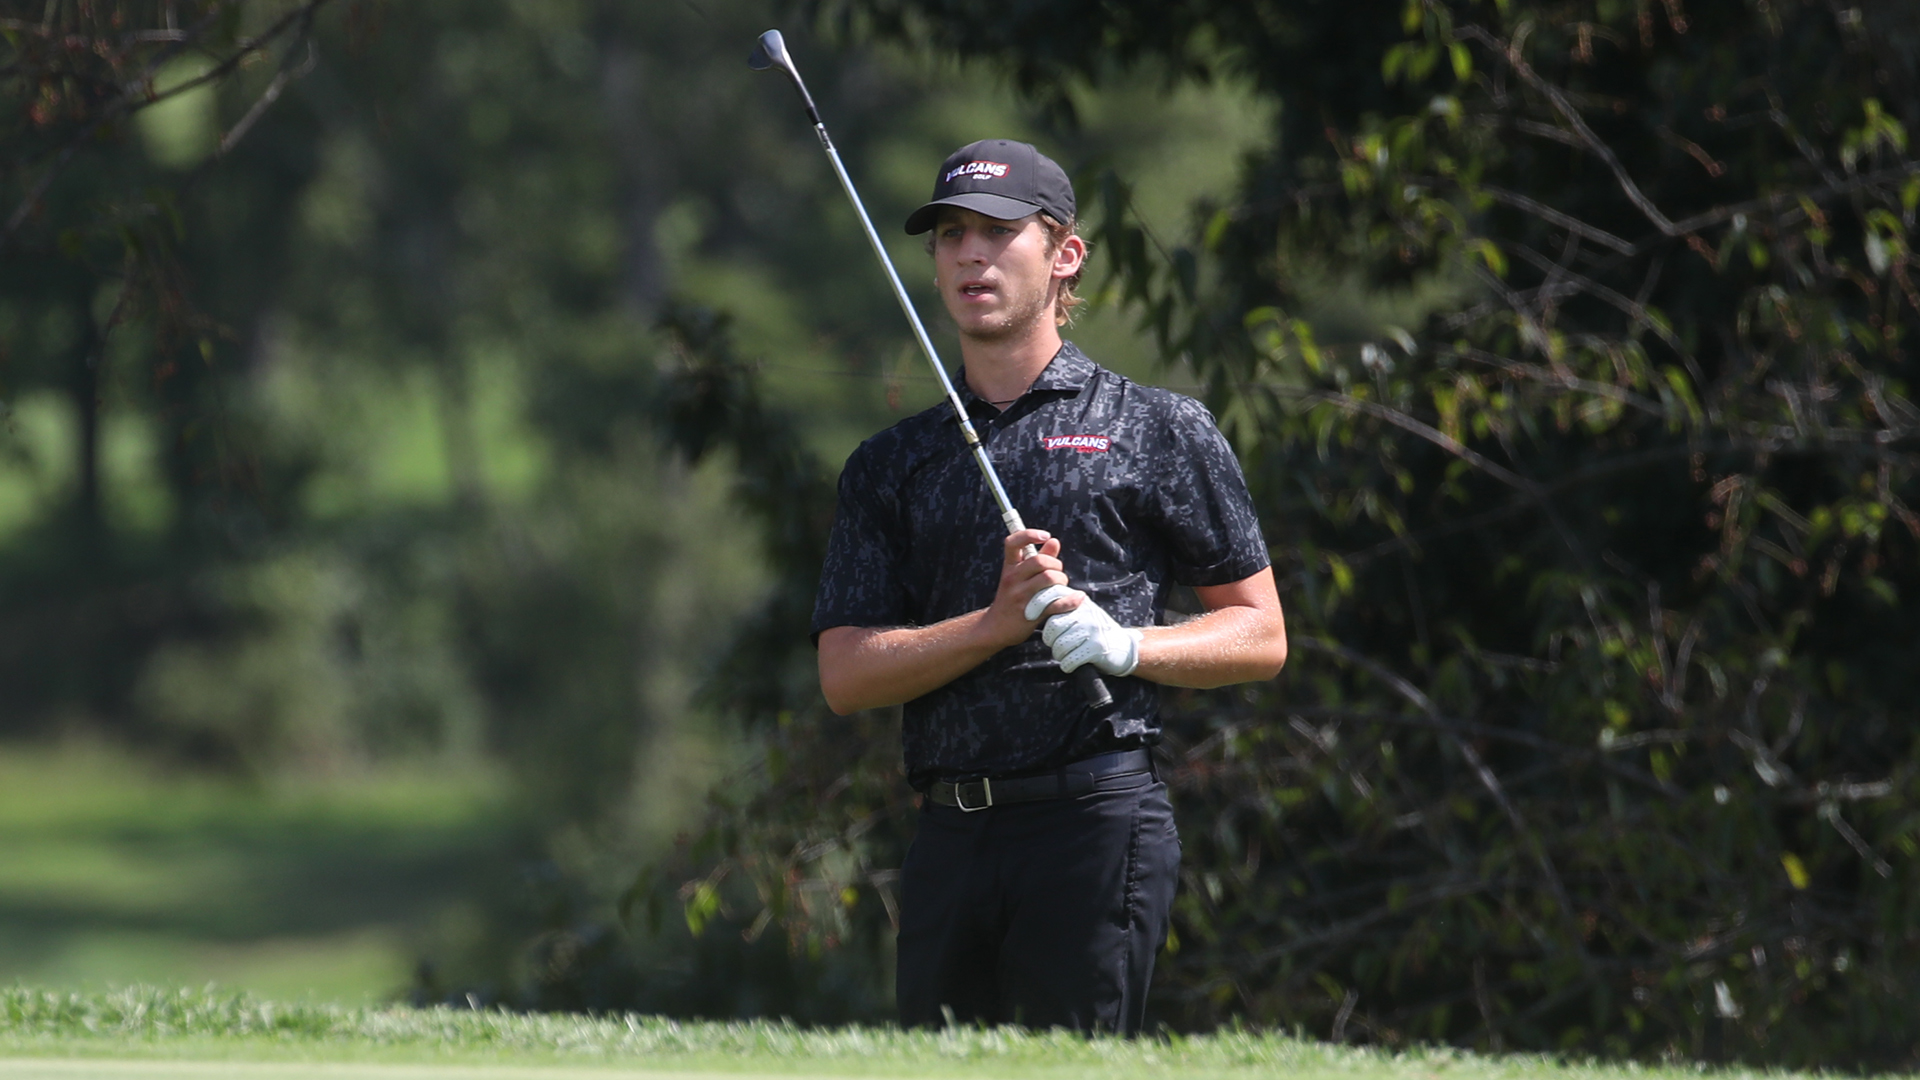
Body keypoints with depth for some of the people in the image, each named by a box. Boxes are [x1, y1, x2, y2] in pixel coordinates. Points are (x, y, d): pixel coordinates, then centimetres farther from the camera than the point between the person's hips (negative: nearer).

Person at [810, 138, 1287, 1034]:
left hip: (1096, 824, -4)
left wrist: (1124, 645, -11)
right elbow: (845, 675, 7)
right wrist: (1002, 621, -8)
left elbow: (1261, 637, 7)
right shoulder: (890, 464, 17)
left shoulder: (1158, 432, 8)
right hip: (949, 838, 4)